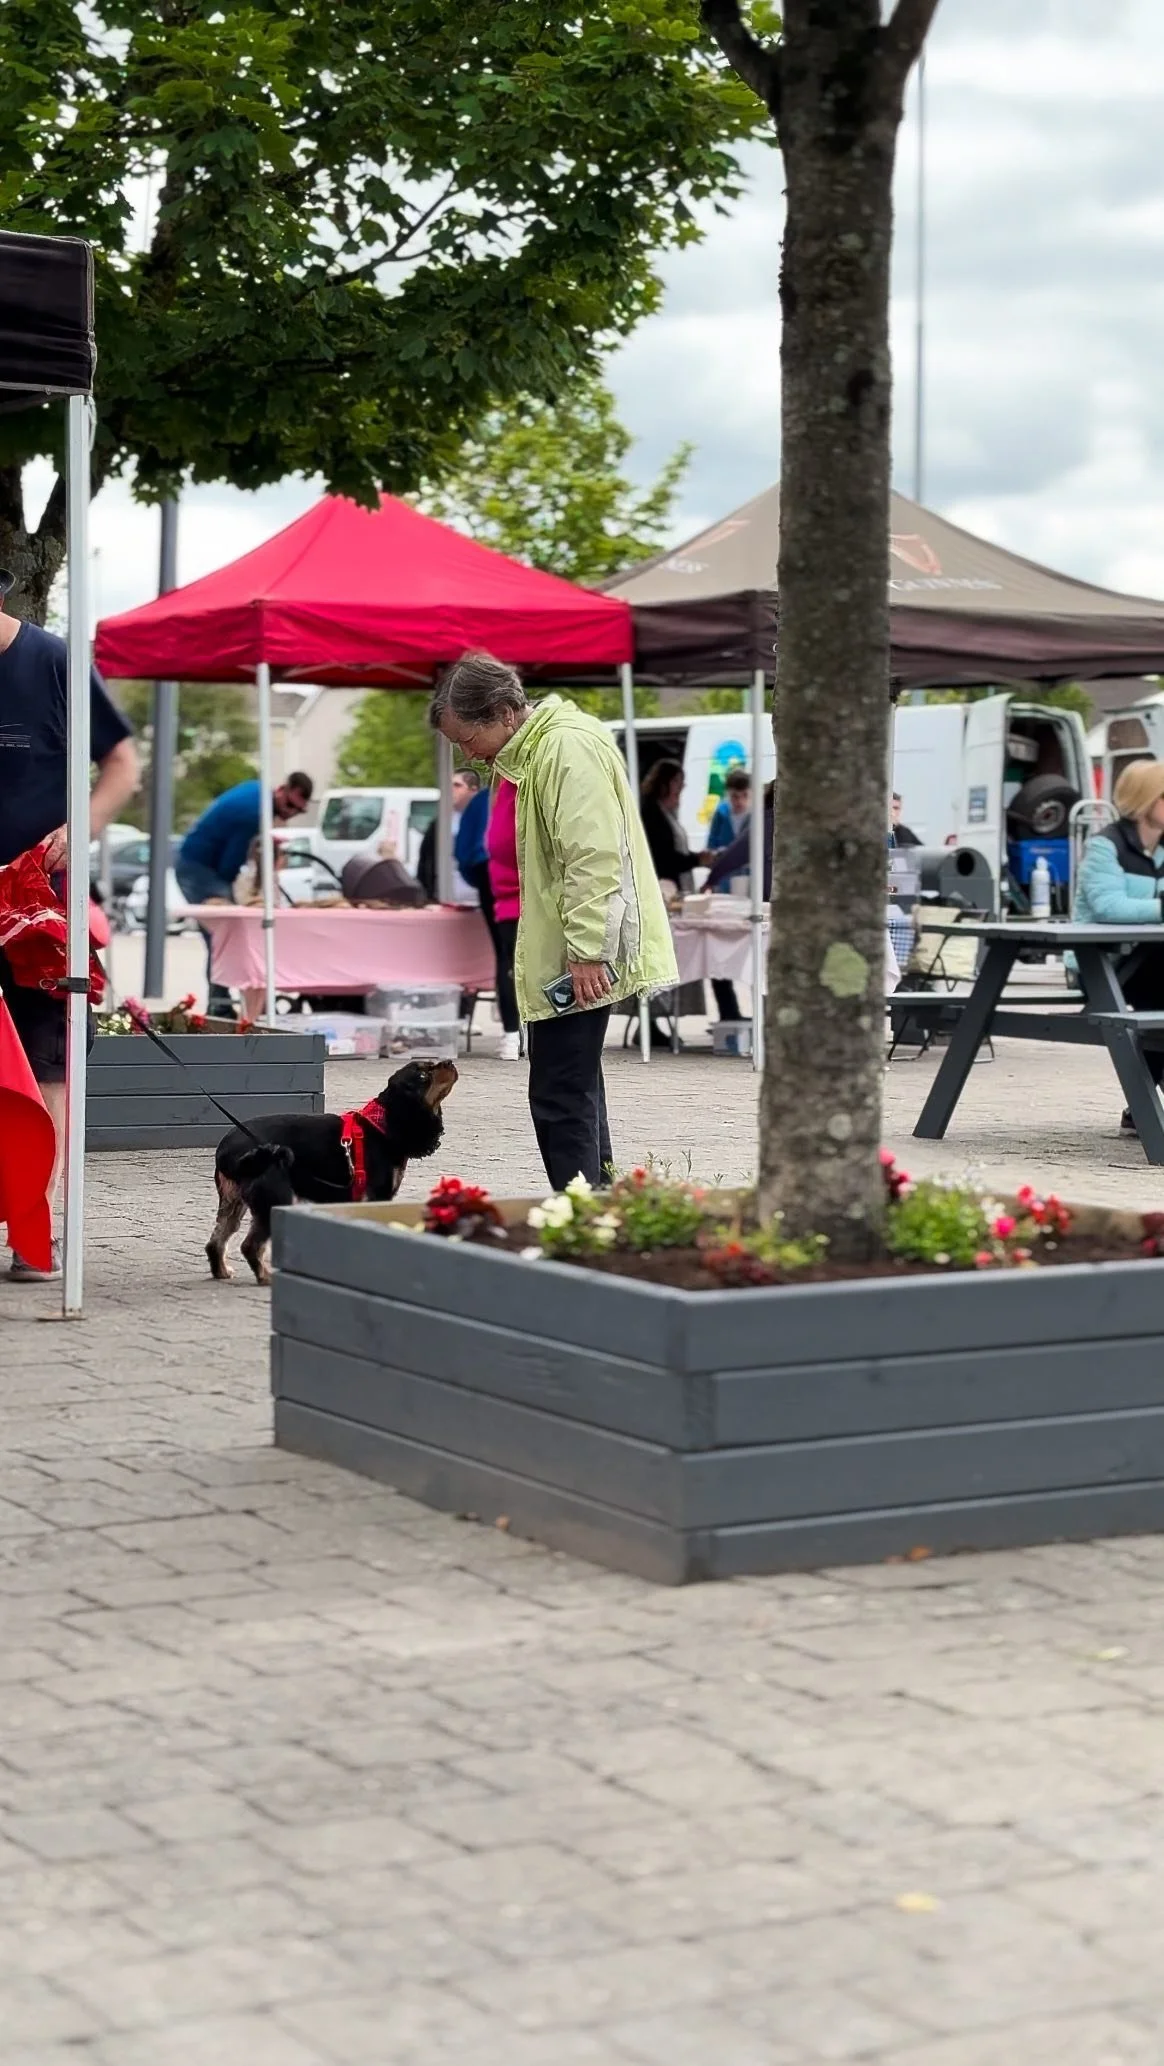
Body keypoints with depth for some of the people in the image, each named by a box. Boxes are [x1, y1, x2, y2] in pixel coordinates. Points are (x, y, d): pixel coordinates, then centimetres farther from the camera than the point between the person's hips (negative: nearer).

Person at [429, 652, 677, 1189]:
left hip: (584, 961, -11)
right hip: (562, 956, 11)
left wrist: (586, 953, -24)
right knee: (575, 1086, 18)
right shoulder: (536, 751, 16)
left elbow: (594, 858, -23)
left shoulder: (569, 747, -17)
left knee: (560, 1094, -12)